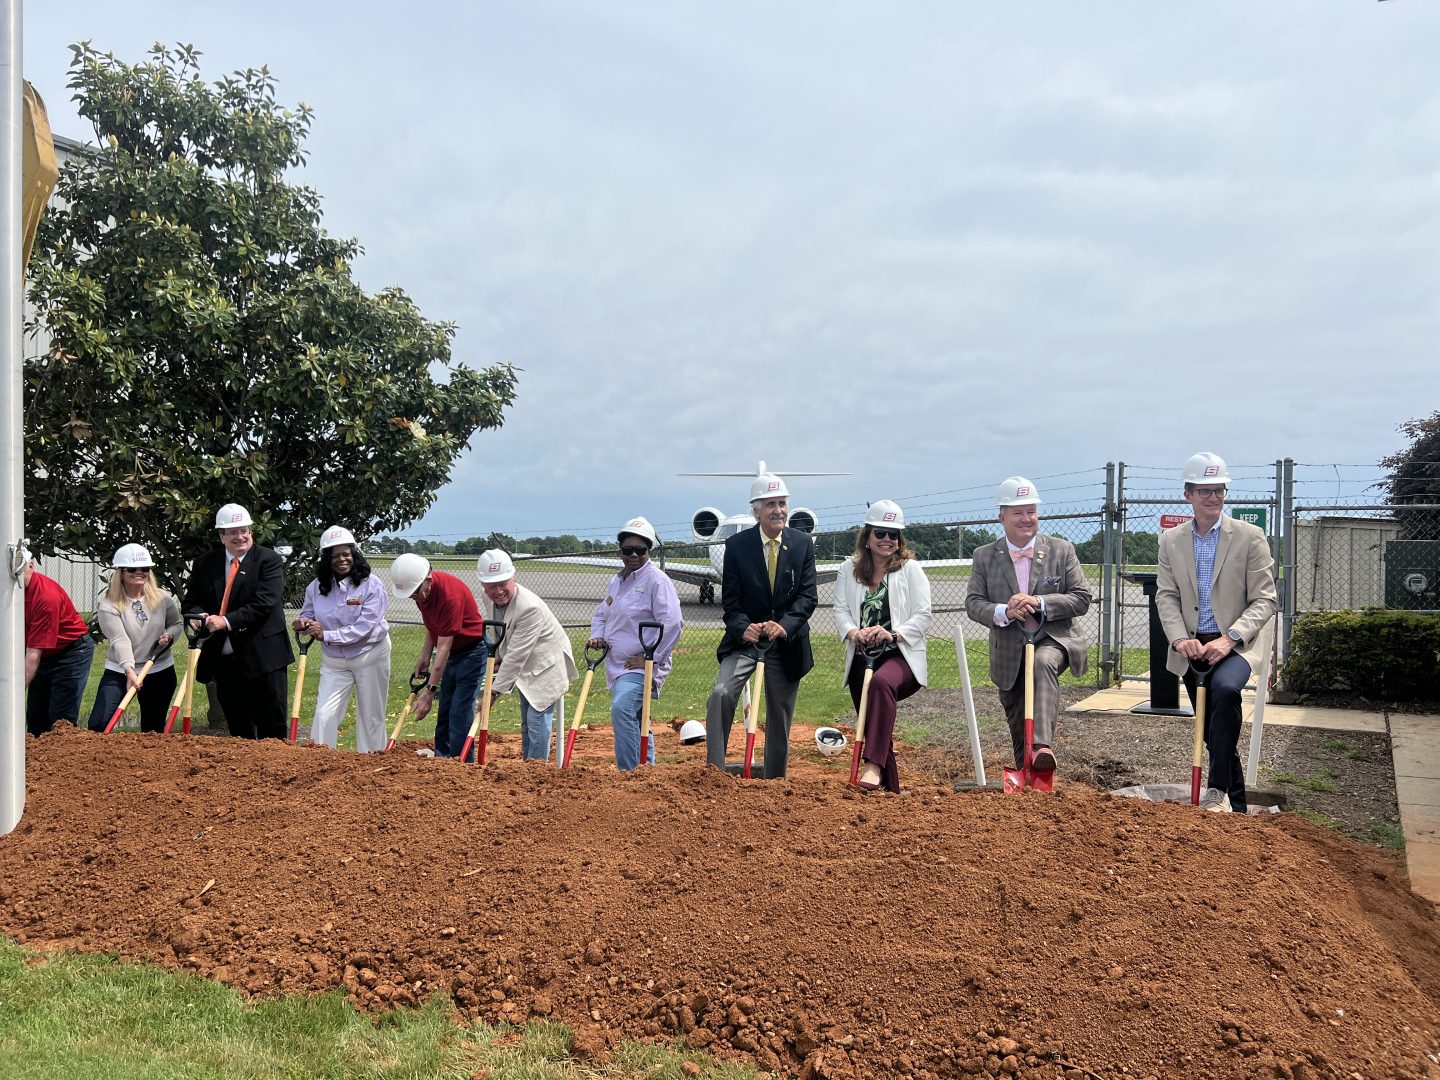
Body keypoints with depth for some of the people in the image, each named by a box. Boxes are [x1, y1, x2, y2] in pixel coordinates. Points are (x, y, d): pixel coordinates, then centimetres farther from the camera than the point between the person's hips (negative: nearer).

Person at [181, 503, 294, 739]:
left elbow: (263, 603, -16)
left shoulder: (269, 560, -6)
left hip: (262, 657, -4)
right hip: (224, 658, 5)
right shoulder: (204, 563, 9)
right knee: (237, 727, 13)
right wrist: (198, 615, -12)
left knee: (272, 724, -1)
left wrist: (228, 621, -23)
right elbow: (192, 600, 11)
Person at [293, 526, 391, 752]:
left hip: (370, 655, -3)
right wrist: (303, 624, -18)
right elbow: (307, 616, 7)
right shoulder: (316, 587, -3)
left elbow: (364, 627, -23)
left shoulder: (371, 585, -16)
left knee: (371, 716, 8)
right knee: (324, 714, -5)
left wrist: (327, 635, -25)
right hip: (334, 660, 3)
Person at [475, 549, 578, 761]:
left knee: (537, 719, -13)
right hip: (526, 667, 9)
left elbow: (516, 655, -34)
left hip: (547, 666, -9)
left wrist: (495, 690, -31)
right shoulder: (488, 598, -9)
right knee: (526, 721, 17)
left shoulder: (530, 607, -35)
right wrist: (497, 657, 2)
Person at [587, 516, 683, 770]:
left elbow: (672, 623, -19)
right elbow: (601, 613, 27)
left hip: (642, 666, -9)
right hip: (617, 664, 9)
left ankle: (628, 771, -24)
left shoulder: (657, 580, -11)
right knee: (634, 718, 18)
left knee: (622, 708, -28)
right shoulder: (616, 582, 14)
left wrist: (649, 658, -18)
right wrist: (597, 636, 5)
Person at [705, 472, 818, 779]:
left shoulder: (803, 543, -1)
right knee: (721, 694, -25)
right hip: (745, 639, -1)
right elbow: (730, 600, -6)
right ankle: (714, 773, -16)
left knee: (780, 718, 10)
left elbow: (808, 596, -7)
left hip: (786, 643, 1)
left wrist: (784, 626, -25)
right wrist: (743, 628, -26)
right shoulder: (737, 545, -5)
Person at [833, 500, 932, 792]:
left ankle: (874, 765, -40)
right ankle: (890, 790, 20)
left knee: (881, 682, -37)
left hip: (901, 656, -4)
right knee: (873, 728, 6)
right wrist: (854, 632, -22)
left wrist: (893, 634, -22)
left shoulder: (910, 569, 3)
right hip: (861, 659, 4)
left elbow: (923, 615, -5)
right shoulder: (848, 571, 11)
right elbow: (841, 610, 1)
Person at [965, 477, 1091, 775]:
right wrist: (1003, 612, -23)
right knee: (1019, 733, 12)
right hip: (1009, 654, 3)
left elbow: (1081, 599, -4)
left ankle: (1044, 746, -47)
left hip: (1053, 640, -3)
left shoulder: (1062, 550, 0)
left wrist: (1039, 603, -20)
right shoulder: (984, 556, 2)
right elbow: (973, 604, -2)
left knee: (1043, 663, -38)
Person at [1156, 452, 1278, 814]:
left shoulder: (1250, 537, -3)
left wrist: (1229, 639, -20)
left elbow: (1264, 600, -7)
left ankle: (1218, 790, -24)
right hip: (1192, 645, 4)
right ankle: (1236, 806, 25)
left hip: (1236, 643, -4)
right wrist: (1180, 639, -15)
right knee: (1212, 728, 8)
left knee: (1225, 688, -34)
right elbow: (1166, 596, 2)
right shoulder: (1171, 540, 6)